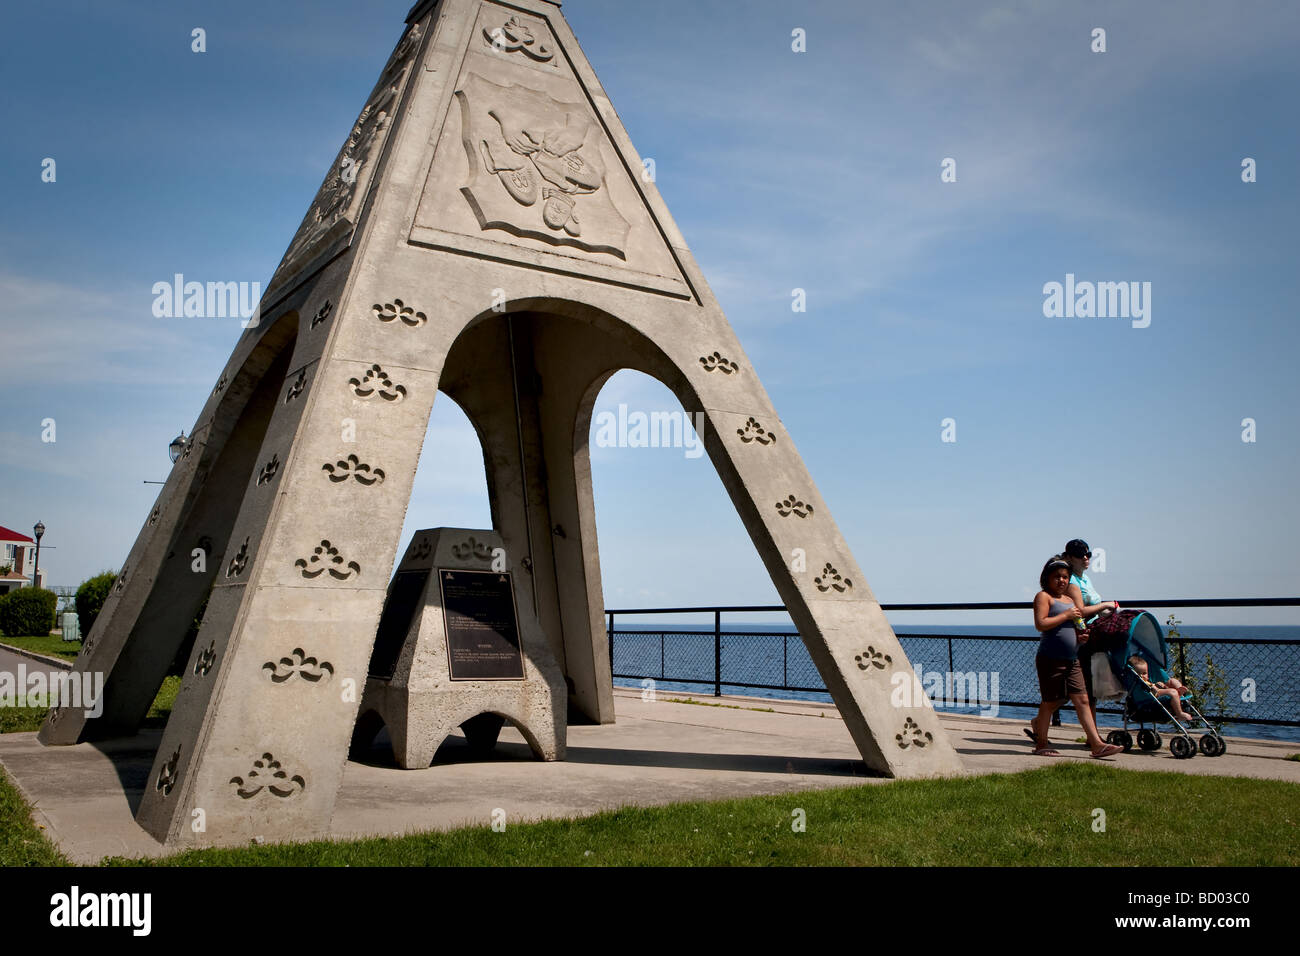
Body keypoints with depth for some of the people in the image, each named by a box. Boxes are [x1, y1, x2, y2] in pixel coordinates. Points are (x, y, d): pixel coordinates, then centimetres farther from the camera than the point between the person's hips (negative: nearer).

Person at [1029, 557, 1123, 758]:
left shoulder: (1069, 599, 19)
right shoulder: (1043, 596, -6)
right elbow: (1041, 624, -19)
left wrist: (1080, 636, 8)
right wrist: (1066, 615, -16)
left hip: (1072, 660, 7)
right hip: (1051, 658, -7)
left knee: (1082, 699, 2)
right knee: (1052, 701, 1)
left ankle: (1096, 744, 2)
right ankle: (1041, 743, 15)